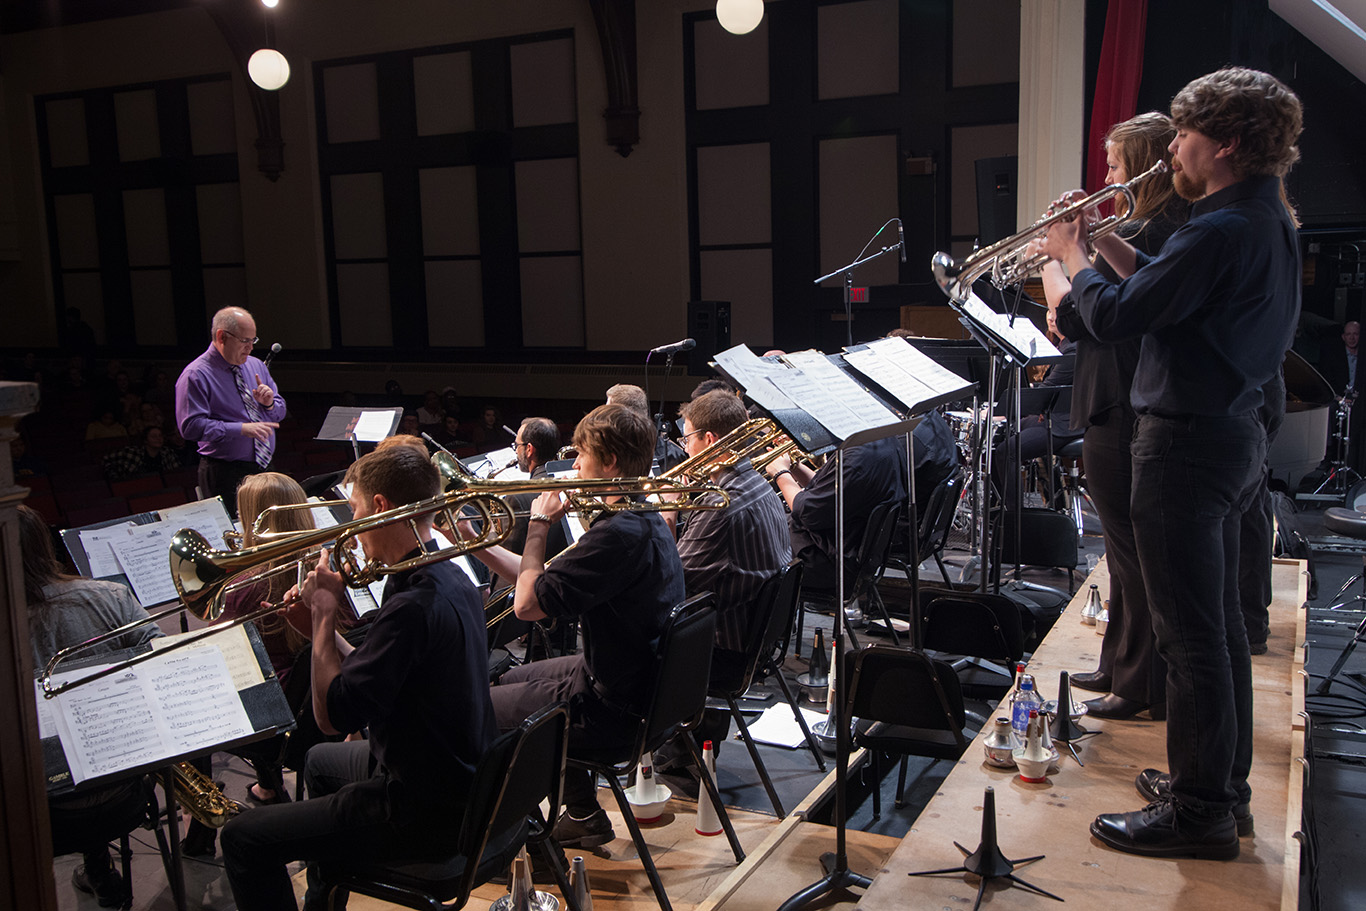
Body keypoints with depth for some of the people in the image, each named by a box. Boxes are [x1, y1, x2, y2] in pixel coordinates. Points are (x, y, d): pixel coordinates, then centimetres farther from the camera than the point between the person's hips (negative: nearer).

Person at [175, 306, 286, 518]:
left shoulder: (256, 366, 13)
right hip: (225, 475, -6)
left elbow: (279, 412, 20)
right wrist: (242, 429, -23)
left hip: (264, 468, 6)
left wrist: (269, 403, -5)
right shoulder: (196, 375, -8)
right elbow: (191, 426, -17)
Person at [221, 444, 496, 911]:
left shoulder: (414, 605, -30)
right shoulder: (451, 579, 2)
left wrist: (324, 612, -17)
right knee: (321, 761, 35)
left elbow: (333, 714, -26)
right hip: (459, 781, 10)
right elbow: (367, 677, 10)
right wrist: (322, 627, 1)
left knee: (243, 838, -5)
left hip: (426, 816, -10)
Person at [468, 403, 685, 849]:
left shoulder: (620, 534, -29)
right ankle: (583, 815, 38)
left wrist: (539, 525, -14)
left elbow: (527, 603, -27)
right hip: (637, 681, 10)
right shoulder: (645, 519, 5)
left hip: (612, 710, -10)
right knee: (511, 679, 29)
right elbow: (543, 581, 10)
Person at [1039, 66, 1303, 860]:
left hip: (1189, 442, -11)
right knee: (1218, 621, 18)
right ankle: (1224, 781, 31)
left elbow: (1114, 318, -20)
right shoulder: (1269, 222, 12)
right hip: (1235, 432, 11)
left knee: (1190, 632, -2)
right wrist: (1105, 240, 12)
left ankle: (1199, 810, 9)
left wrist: (1072, 255, -3)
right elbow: (1169, 289, 18)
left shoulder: (1222, 233, -21)